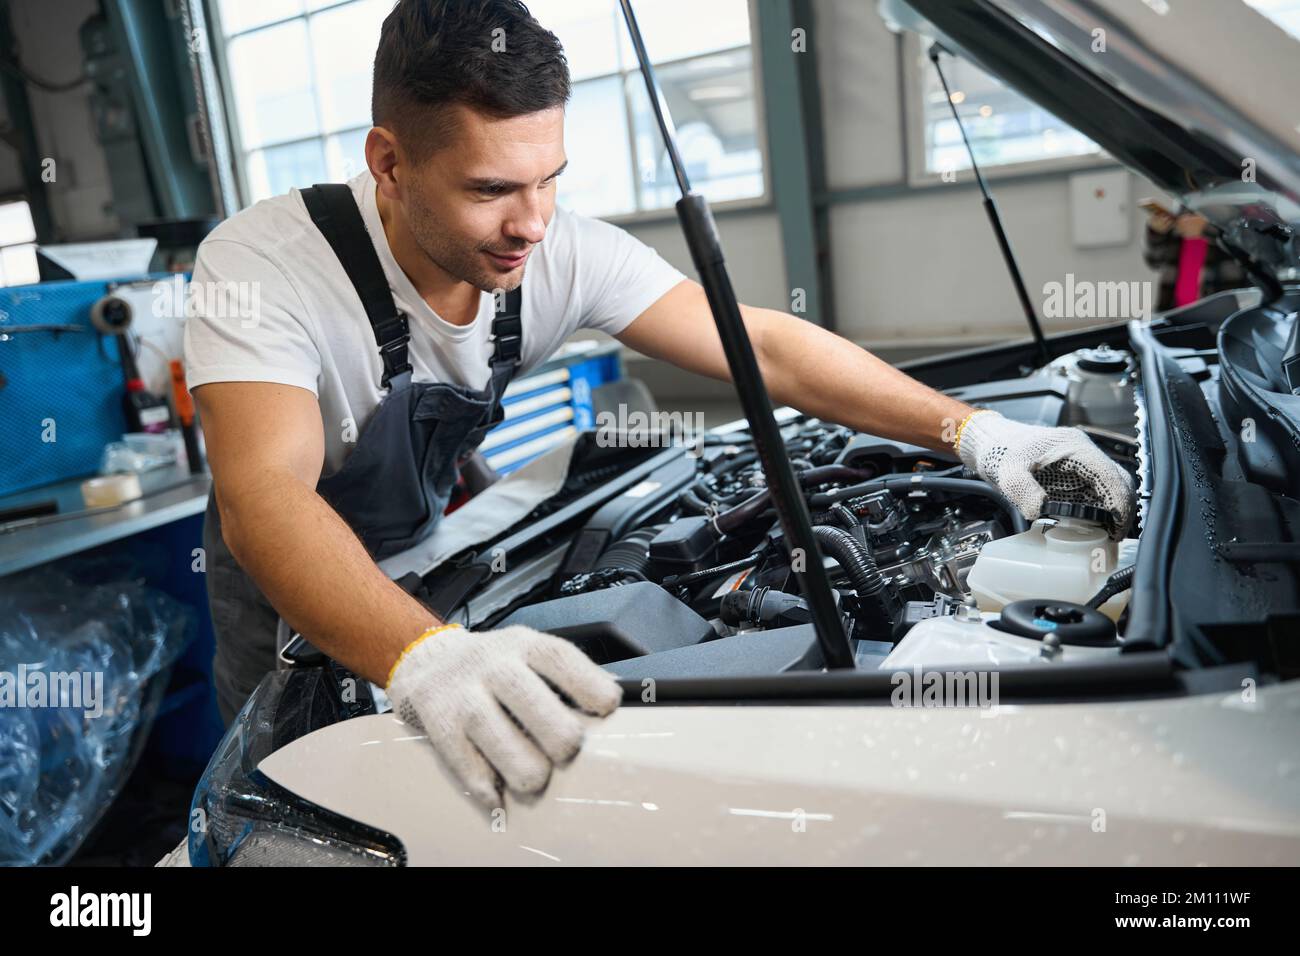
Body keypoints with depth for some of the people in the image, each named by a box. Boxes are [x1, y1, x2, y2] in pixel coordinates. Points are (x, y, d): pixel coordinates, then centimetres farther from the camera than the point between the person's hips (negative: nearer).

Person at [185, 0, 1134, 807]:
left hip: (426, 552, 3)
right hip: (289, 585, -3)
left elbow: (763, 345, -23)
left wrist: (974, 429, -31)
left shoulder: (567, 253, -23)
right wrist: (428, 655, -68)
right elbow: (264, 498, -49)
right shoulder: (263, 264, -35)